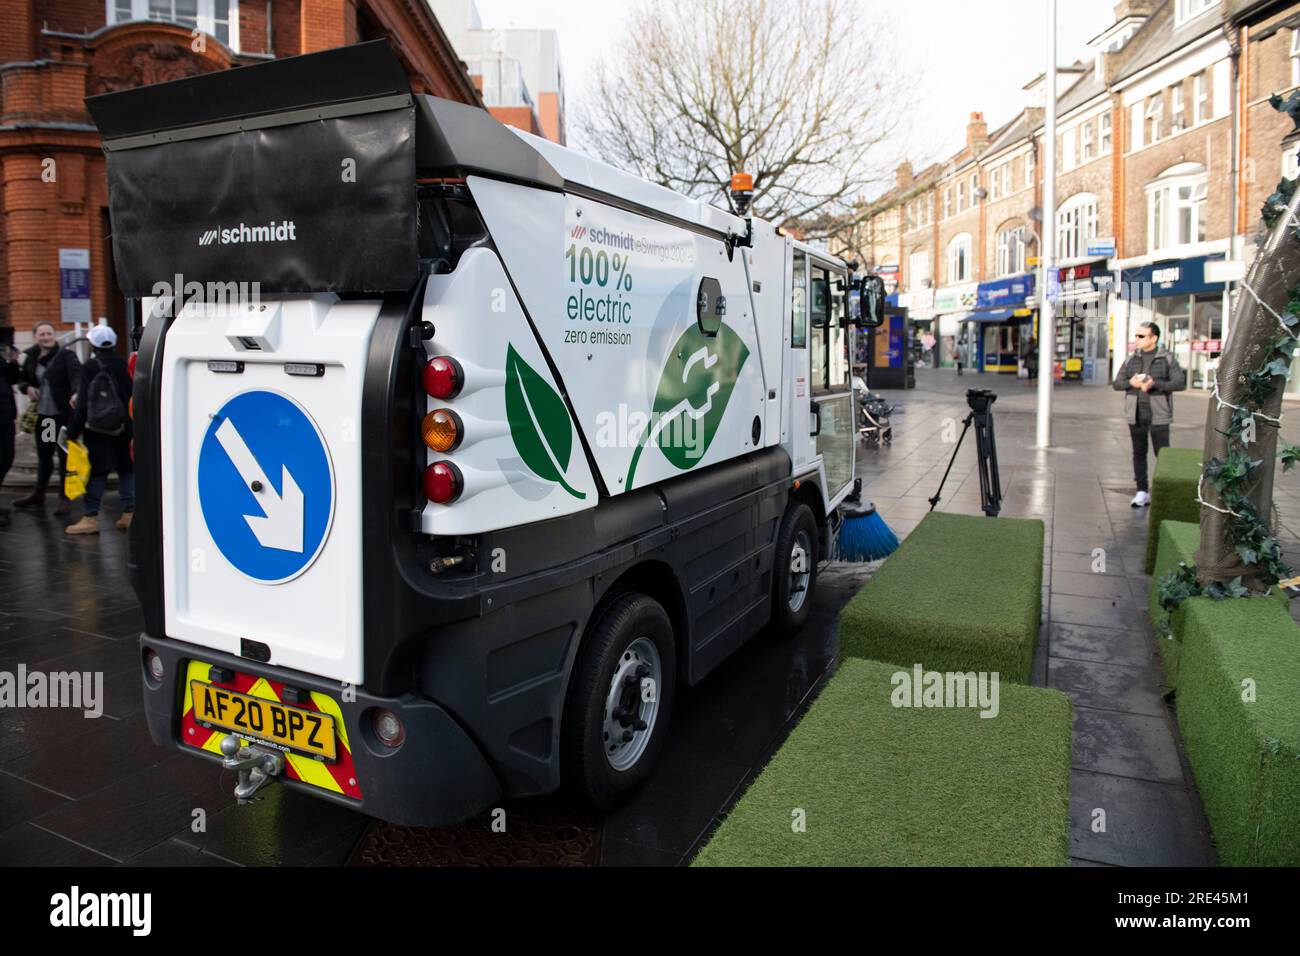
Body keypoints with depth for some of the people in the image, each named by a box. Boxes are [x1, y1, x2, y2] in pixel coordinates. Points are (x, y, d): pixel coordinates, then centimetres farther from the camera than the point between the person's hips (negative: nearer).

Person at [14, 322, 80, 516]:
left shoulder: (65, 355, -7)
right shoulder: (31, 358, 10)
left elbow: (76, 374, -23)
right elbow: (23, 379, 24)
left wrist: (76, 392, -42)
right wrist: (27, 387, 1)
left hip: (63, 414, -6)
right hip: (42, 414, 6)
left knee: (64, 455, 1)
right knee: (43, 456, 16)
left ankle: (64, 498, 9)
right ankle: (38, 495, 30)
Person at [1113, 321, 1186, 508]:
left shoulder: (1167, 358, 0)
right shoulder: (1131, 359, 10)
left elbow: (1180, 382, -6)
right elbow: (1117, 383, 10)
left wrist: (1155, 384, -19)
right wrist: (1130, 382, -11)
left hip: (1158, 415, -3)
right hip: (1135, 415, 4)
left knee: (1163, 455, -4)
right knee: (1139, 454, 7)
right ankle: (1142, 492, 13)